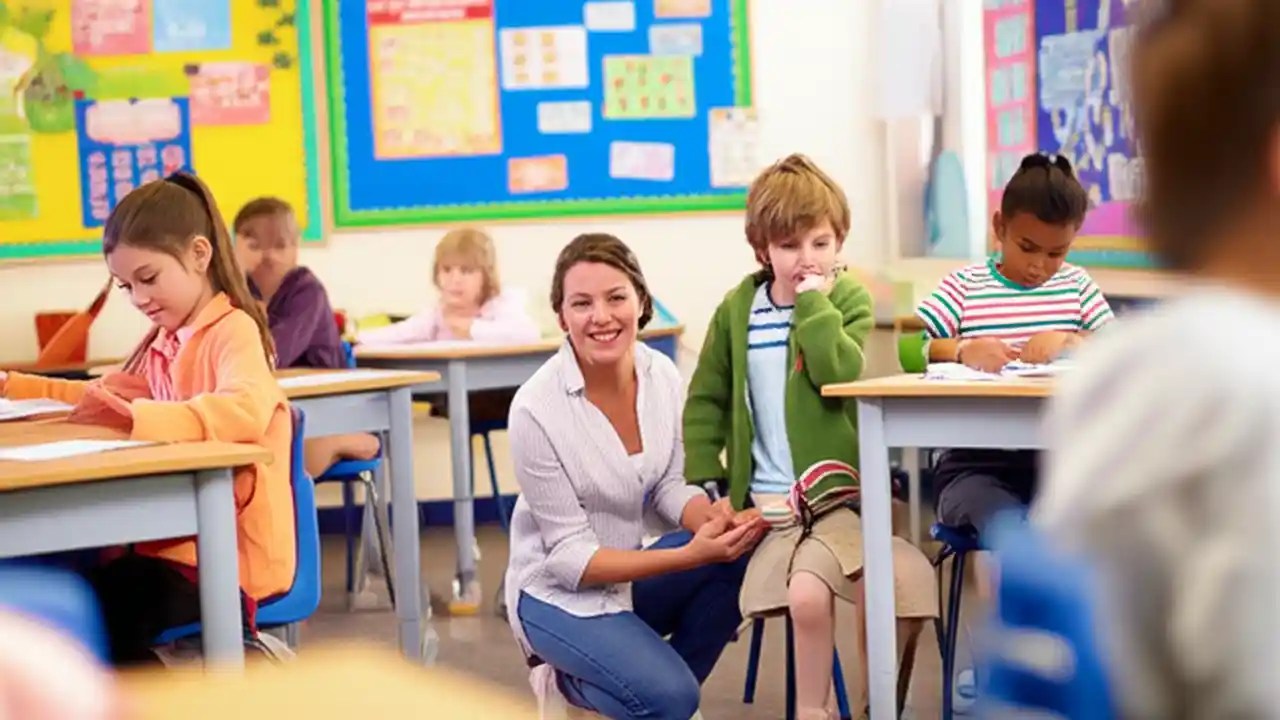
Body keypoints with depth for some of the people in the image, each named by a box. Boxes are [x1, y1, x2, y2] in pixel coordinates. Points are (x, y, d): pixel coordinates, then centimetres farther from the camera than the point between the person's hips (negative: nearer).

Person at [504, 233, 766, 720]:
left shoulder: (662, 374, -9)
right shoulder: (537, 408, -24)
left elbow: (669, 488, 2)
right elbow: (571, 556, -20)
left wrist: (714, 519, -22)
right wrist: (690, 555, -30)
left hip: (635, 572, 6)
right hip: (561, 594, -6)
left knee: (740, 554, -22)